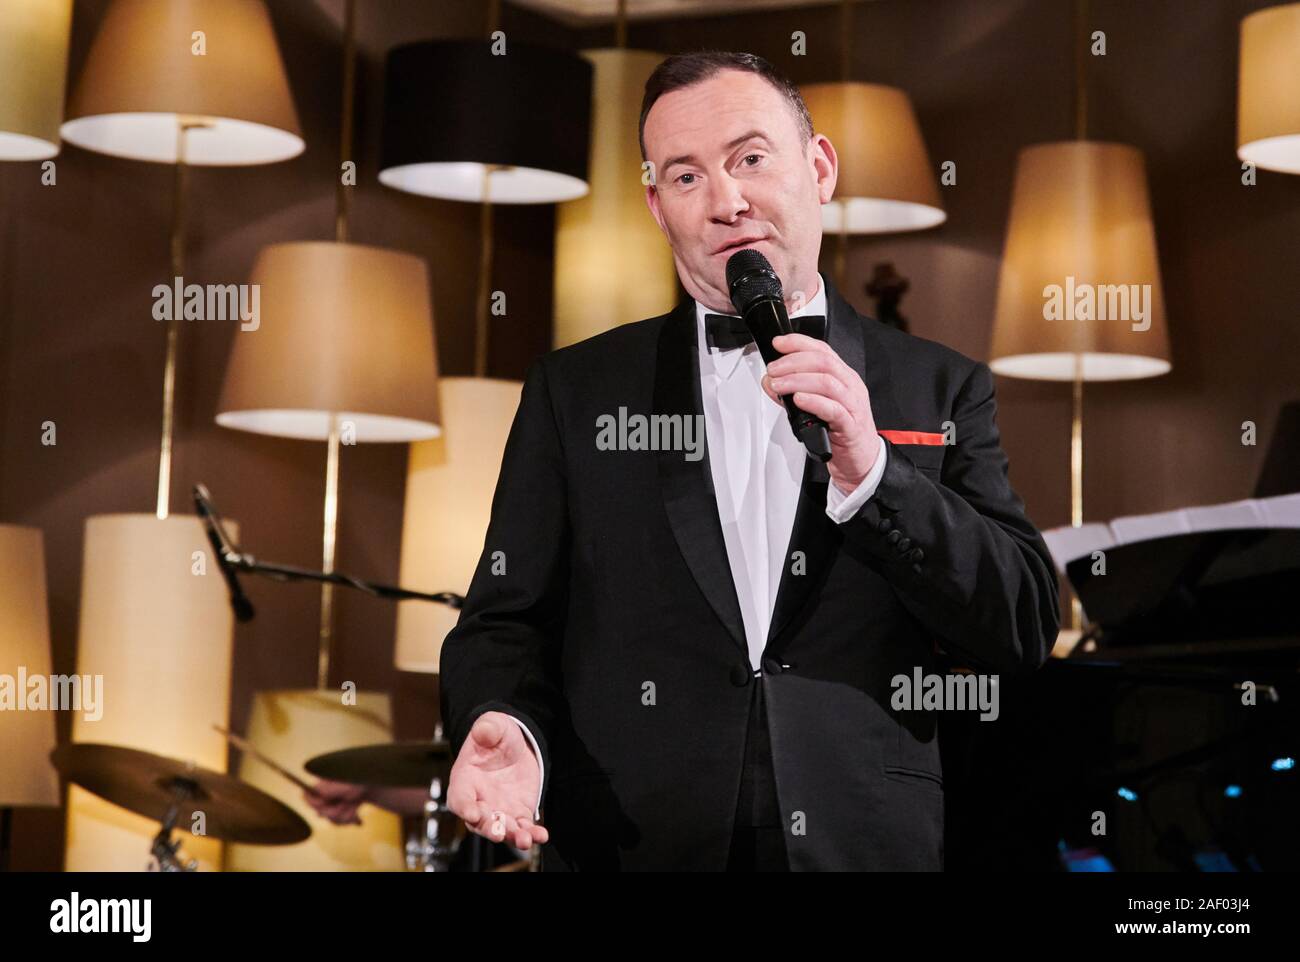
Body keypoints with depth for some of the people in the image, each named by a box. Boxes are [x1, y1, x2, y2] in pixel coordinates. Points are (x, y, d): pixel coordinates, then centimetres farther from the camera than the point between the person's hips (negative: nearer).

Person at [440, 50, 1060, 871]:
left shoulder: (941, 392, 2)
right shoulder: (575, 392, 2)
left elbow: (1026, 631, -5)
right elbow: (508, 623, 1)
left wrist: (870, 472, -17)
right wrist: (506, 728, -21)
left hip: (866, 844, 0)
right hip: (631, 845, 0)